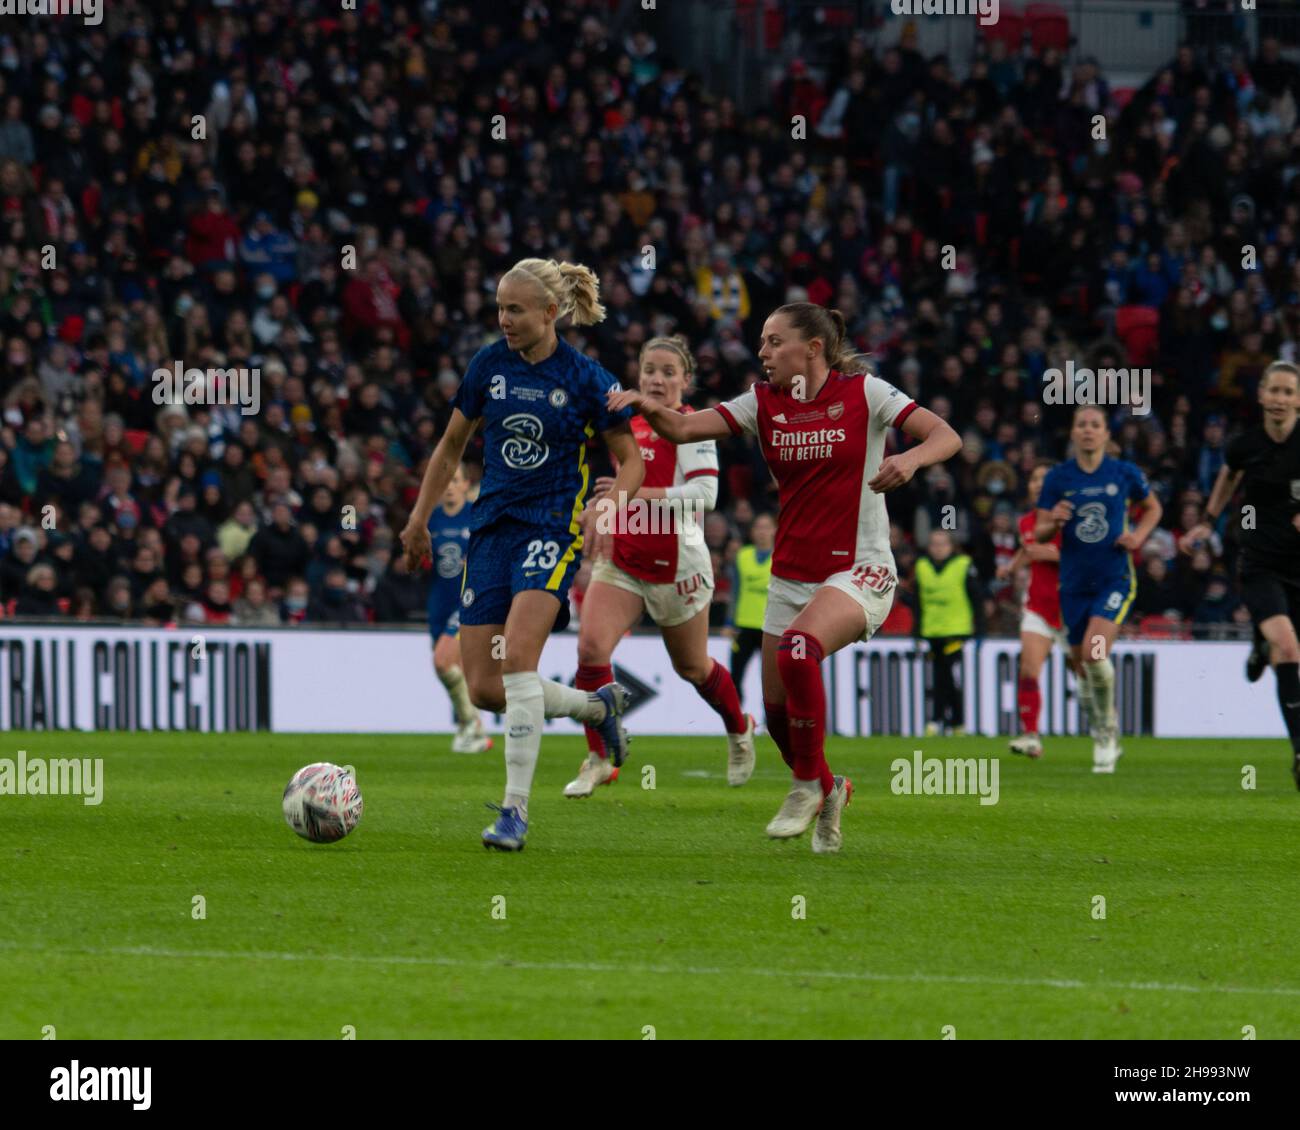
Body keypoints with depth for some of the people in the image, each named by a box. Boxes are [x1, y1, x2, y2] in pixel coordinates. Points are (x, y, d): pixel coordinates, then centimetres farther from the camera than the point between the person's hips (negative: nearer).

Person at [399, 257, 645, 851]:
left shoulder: (585, 379, -7)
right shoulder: (489, 363, 4)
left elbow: (631, 458, 2)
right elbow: (452, 444, 17)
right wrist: (420, 518, 17)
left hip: (552, 528, -5)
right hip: (491, 527, 5)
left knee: (517, 657, -24)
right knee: (483, 688, -1)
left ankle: (515, 810, -19)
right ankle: (596, 704, 27)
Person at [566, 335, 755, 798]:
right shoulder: (632, 427, 10)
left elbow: (705, 492, -23)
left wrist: (638, 492, -28)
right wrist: (606, 508, 11)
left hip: (676, 565, -5)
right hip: (622, 562, 5)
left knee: (692, 667, 12)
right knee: (591, 646, -18)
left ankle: (740, 731, 43)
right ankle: (598, 760, -11)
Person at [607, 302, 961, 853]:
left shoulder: (863, 393, -7)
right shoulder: (763, 403, 4)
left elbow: (946, 436, -12)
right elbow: (682, 429, -7)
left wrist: (911, 458, -33)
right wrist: (646, 406, -28)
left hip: (859, 570, -6)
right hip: (791, 574, 6)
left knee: (798, 649, -32)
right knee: (778, 709, 5)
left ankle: (808, 783, -14)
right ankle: (828, 790, 35)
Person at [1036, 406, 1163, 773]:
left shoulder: (1125, 473, -2)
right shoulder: (1057, 478, 0)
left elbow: (1152, 507, 16)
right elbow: (1039, 534, 2)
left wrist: (1139, 535, -3)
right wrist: (1054, 522, -21)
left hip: (1115, 578, -3)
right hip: (1074, 584, 3)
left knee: (1095, 652, -22)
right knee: (1083, 664, 7)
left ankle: (1105, 733, -5)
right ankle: (1108, 735, 28)